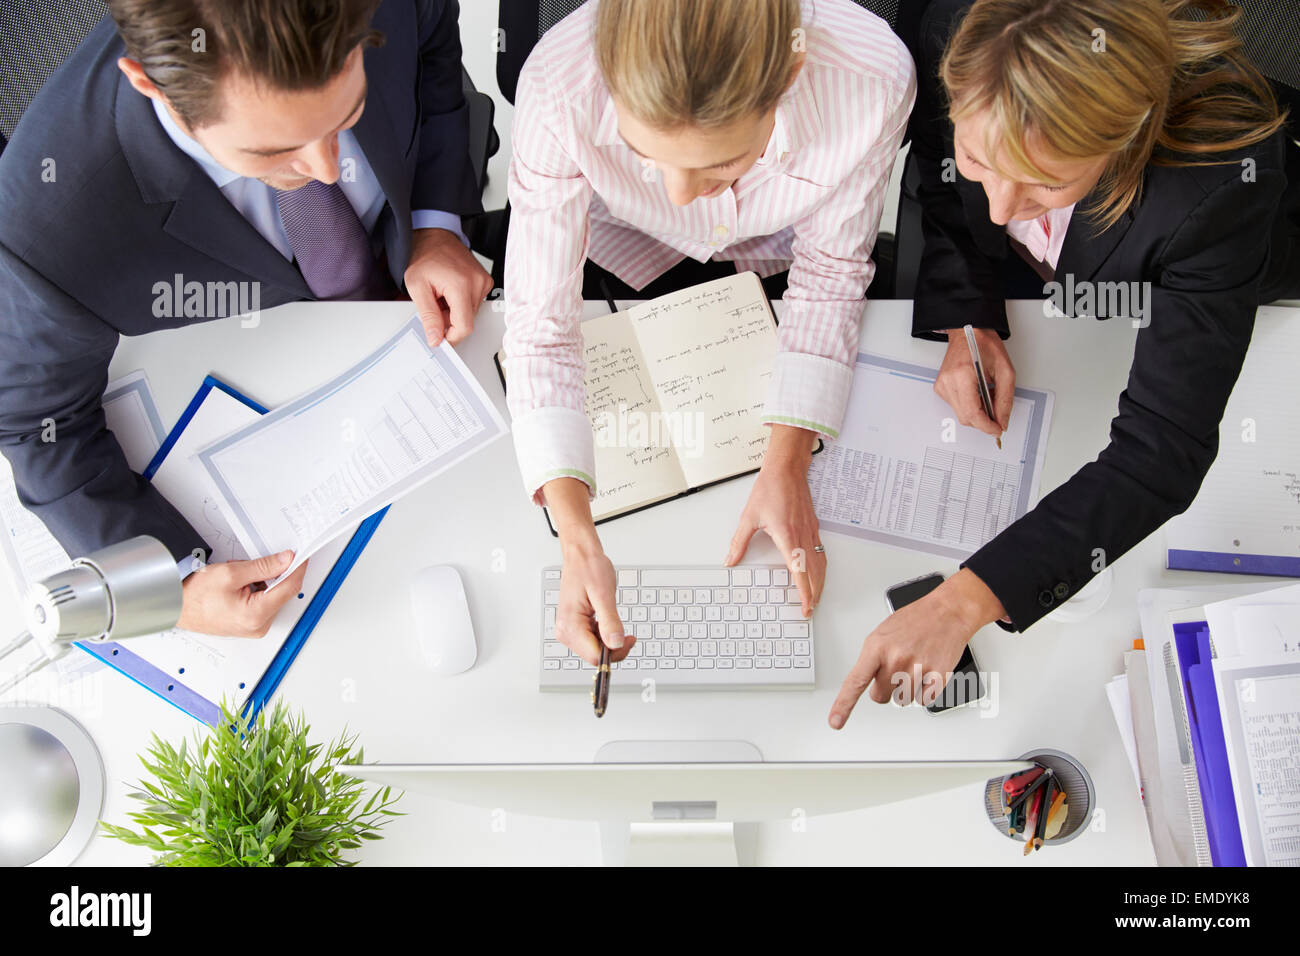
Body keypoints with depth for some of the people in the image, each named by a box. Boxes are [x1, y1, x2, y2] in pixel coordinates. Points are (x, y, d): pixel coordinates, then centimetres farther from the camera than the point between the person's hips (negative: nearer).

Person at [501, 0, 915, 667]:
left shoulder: (872, 81, -41)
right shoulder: (560, 90, -43)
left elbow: (829, 270, -23)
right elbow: (539, 317, -34)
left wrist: (786, 463, -30)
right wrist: (578, 541, -44)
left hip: (780, 248, 1)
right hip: (629, 248, 0)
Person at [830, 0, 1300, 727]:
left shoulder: (1226, 181, -48)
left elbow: (1163, 450, -48)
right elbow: (945, 194, -13)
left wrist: (963, 603, -57)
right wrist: (964, 323, -31)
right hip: (1029, 277, 4)